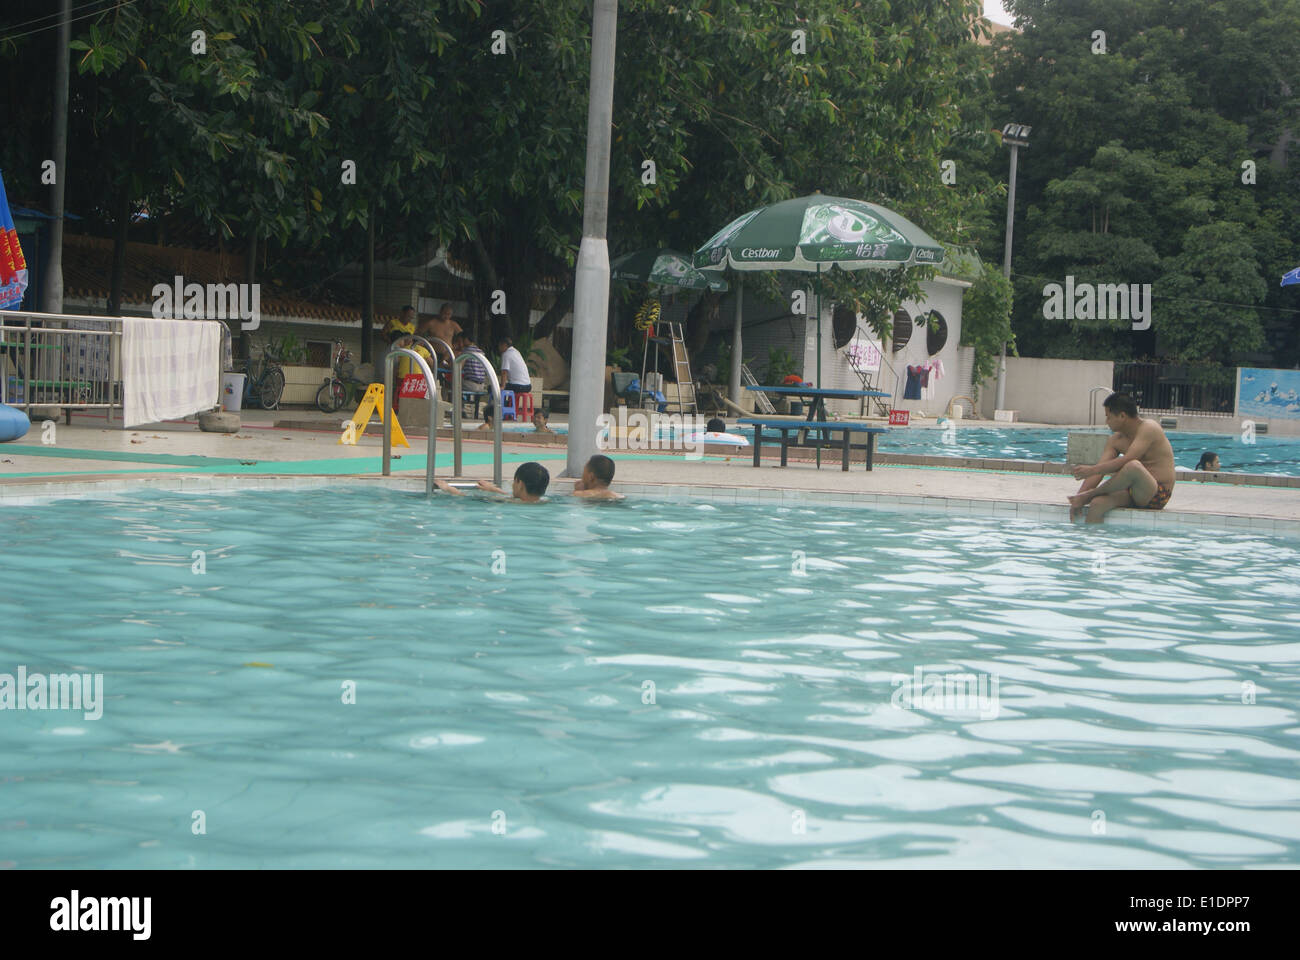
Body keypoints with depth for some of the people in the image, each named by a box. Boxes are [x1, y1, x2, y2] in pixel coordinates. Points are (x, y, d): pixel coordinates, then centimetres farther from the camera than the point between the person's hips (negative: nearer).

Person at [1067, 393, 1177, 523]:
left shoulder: (1149, 428, -12)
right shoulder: (1116, 440, 11)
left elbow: (1127, 460, -24)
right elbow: (1100, 468, 2)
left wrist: (1092, 470, -27)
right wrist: (1079, 497, -11)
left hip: (1157, 495, -7)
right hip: (1132, 493, 7)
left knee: (1133, 466, -35)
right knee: (1097, 504, -21)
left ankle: (1090, 494, -17)